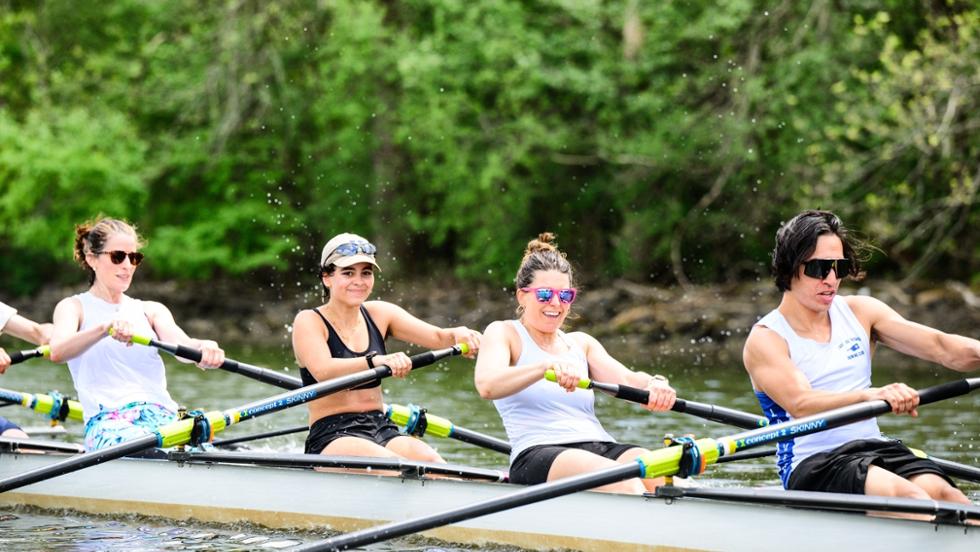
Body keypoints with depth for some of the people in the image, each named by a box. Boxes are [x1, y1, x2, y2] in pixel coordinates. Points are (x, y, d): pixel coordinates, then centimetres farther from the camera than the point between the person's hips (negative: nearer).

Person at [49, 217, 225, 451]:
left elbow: (180, 344, 3)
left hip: (162, 415, 4)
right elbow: (57, 352, -9)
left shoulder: (151, 310, 26)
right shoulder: (73, 307, 14)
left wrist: (204, 348, -23)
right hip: (108, 422, -4)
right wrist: (105, 328, -29)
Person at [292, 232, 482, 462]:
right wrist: (376, 361, -39)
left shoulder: (379, 314, 13)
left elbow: (437, 337, 2)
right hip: (331, 438, -5)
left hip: (382, 430, 5)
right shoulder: (309, 321, -3)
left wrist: (457, 334, -23)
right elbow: (322, 370, -23)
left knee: (430, 460, -27)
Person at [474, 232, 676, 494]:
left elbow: (625, 380, 8)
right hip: (538, 455, -5)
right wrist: (547, 366, -30)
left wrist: (654, 384, -18)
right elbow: (486, 385, -12)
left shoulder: (581, 343, 27)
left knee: (663, 479, -30)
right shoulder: (503, 333, 10)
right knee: (624, 483, -36)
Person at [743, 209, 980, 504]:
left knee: (941, 492, -27)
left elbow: (940, 346, 2)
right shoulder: (765, 339, -4)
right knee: (904, 494, -33)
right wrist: (871, 395, -39)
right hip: (812, 466, -5)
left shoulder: (860, 311, 14)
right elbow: (800, 404, -22)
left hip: (875, 448, 5)